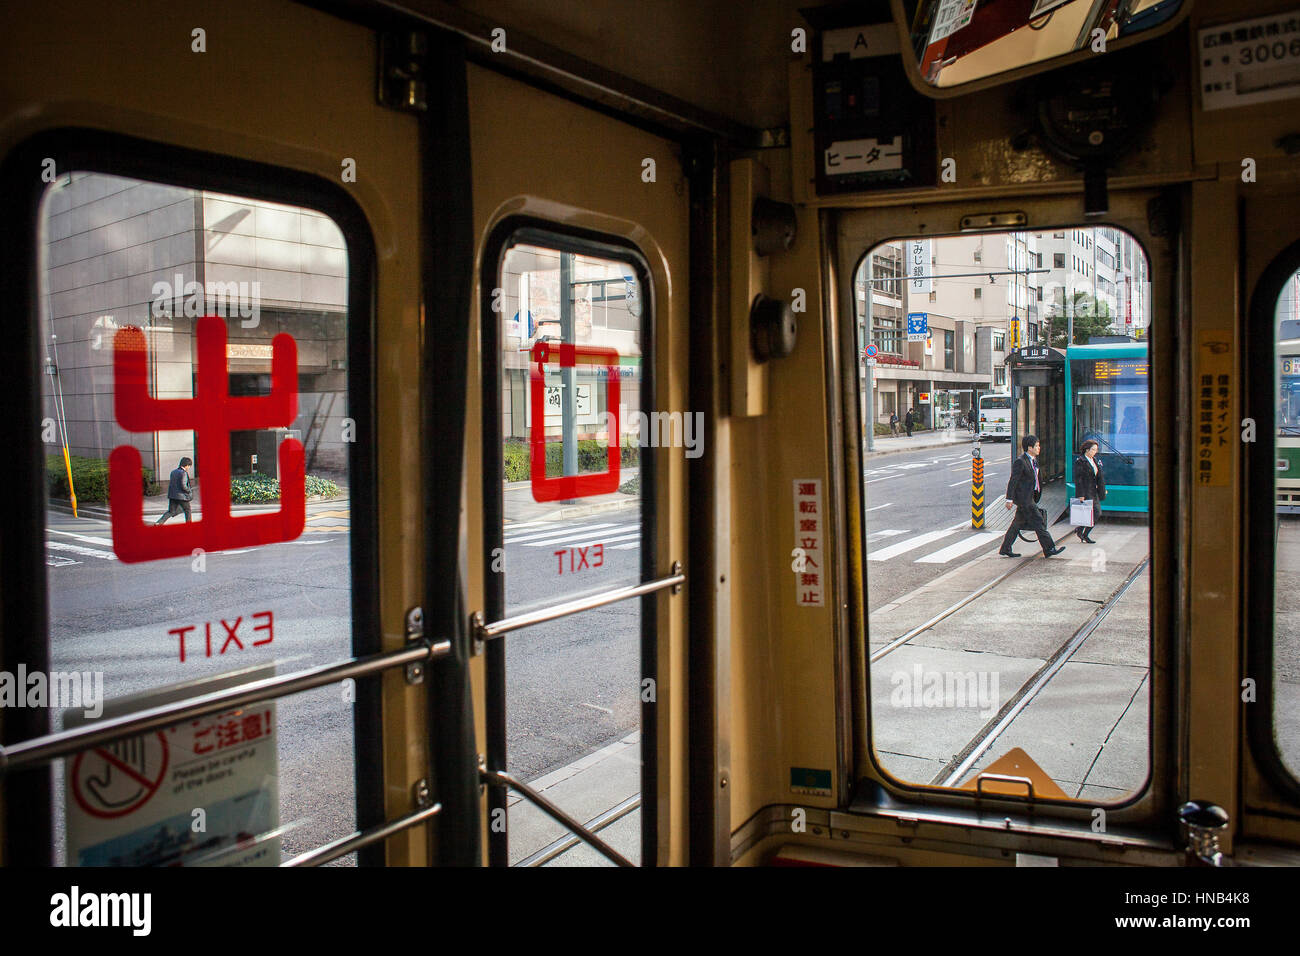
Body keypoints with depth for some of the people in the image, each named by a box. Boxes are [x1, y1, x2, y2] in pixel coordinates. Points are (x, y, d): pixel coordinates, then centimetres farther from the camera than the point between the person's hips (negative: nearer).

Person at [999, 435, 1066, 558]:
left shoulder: (1034, 460, 14)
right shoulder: (1020, 462, -16)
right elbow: (1013, 481, -16)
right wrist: (1009, 499, -17)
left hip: (1029, 496, 10)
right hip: (1024, 497, -10)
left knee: (1018, 523, 12)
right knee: (1038, 522, -7)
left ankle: (1005, 549, 19)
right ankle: (1049, 549, -3)